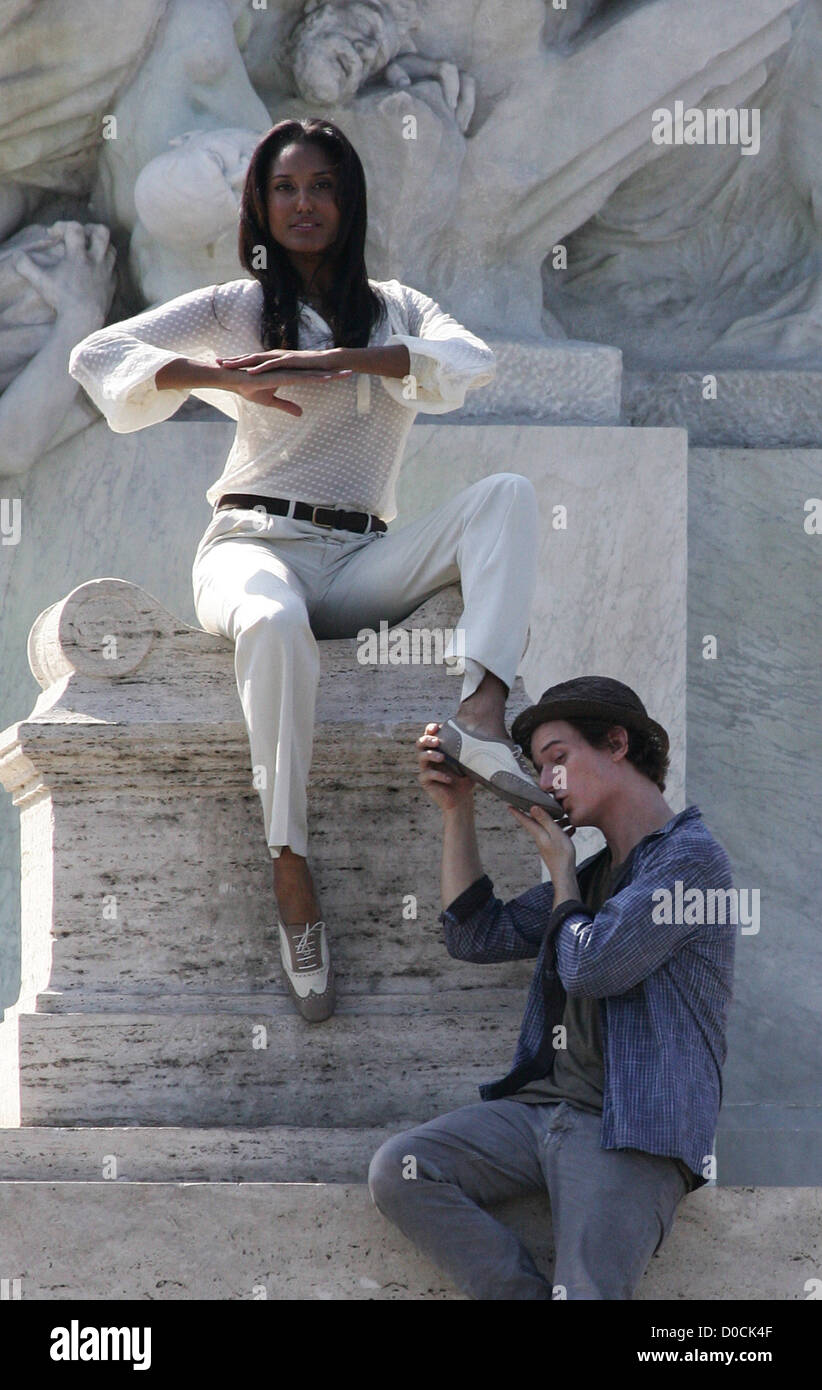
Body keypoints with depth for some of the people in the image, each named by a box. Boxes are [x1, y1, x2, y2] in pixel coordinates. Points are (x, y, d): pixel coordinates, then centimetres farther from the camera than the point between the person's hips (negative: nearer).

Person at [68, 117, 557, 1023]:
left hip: (361, 563, 3)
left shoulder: (393, 308, 20)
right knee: (275, 623, -40)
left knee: (506, 494, -22)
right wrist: (223, 376, -15)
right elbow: (97, 355, 2)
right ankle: (292, 879, -40)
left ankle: (484, 709, -43)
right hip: (256, 542, -3)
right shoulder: (236, 308, 14)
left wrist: (337, 362, -17)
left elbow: (473, 361, -3)